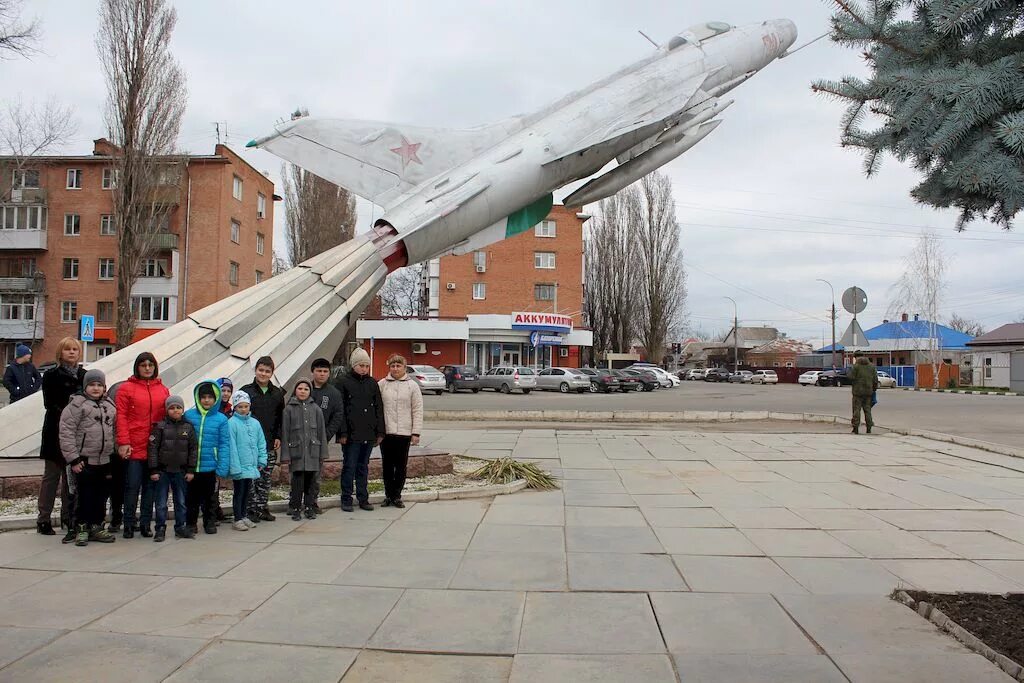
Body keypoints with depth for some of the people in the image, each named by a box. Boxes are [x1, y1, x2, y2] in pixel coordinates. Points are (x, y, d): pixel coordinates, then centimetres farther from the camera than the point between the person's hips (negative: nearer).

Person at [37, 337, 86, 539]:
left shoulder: (85, 375, 11)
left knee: (72, 477, 7)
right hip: (57, 432, -3)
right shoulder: (51, 375, 1)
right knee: (51, 476, 3)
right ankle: (44, 519, 10)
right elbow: (50, 404, -7)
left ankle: (69, 519, 14)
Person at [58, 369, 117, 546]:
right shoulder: (77, 404, -5)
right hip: (84, 461, -5)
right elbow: (66, 432, -10)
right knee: (85, 497, 0)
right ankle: (82, 529, 12)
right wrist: (73, 458, -13)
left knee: (101, 497, 11)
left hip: (105, 461, 5)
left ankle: (97, 527, 22)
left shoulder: (109, 405, 14)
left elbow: (115, 430, 18)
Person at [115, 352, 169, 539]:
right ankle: (129, 525, 12)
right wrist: (123, 442, -11)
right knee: (132, 486, 1)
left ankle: (145, 524, 17)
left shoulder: (163, 390, 10)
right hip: (134, 447, -3)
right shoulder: (126, 388, 1)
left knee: (150, 486, 8)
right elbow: (121, 416, -4)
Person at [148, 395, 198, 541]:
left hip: (181, 471, 2)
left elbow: (194, 449, 4)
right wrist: (153, 470, -9)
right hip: (163, 470, -2)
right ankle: (160, 529, 13)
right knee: (161, 503, 4)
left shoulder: (189, 427, 3)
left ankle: (181, 527, 20)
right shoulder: (160, 426, -4)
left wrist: (190, 470, 0)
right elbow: (153, 448, -5)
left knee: (181, 501, 10)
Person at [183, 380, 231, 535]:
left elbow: (224, 444, -4)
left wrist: (222, 468, -9)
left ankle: (210, 522, 27)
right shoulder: (188, 415, -3)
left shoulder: (221, 419, -5)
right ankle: (191, 523, 27)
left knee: (208, 496, 12)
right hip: (190, 466, 1)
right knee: (191, 497, 12)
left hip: (210, 466, -1)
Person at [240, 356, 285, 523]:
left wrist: (278, 437, 5)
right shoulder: (246, 391, 0)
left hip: (270, 444, 3)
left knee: (266, 478, 7)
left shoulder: (277, 393, 9)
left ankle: (262, 507, 17)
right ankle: (251, 509, 7)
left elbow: (281, 418, 14)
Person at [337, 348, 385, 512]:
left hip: (369, 435, 4)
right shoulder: (344, 382, -2)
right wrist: (342, 433, -12)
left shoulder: (372, 383, 11)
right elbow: (340, 409, -5)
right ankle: (346, 500, 10)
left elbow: (379, 409, 12)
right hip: (351, 434, -4)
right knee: (349, 467, 2)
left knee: (363, 467, 11)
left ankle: (363, 499, 18)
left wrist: (380, 432, 7)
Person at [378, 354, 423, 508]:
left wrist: (416, 433, -6)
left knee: (401, 466, 5)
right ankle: (388, 495, 20)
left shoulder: (412, 386, 1)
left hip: (404, 432, -1)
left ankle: (397, 496, 17)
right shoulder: (381, 384, 3)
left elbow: (417, 410, 0)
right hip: (385, 432, 1)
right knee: (387, 465, 9)